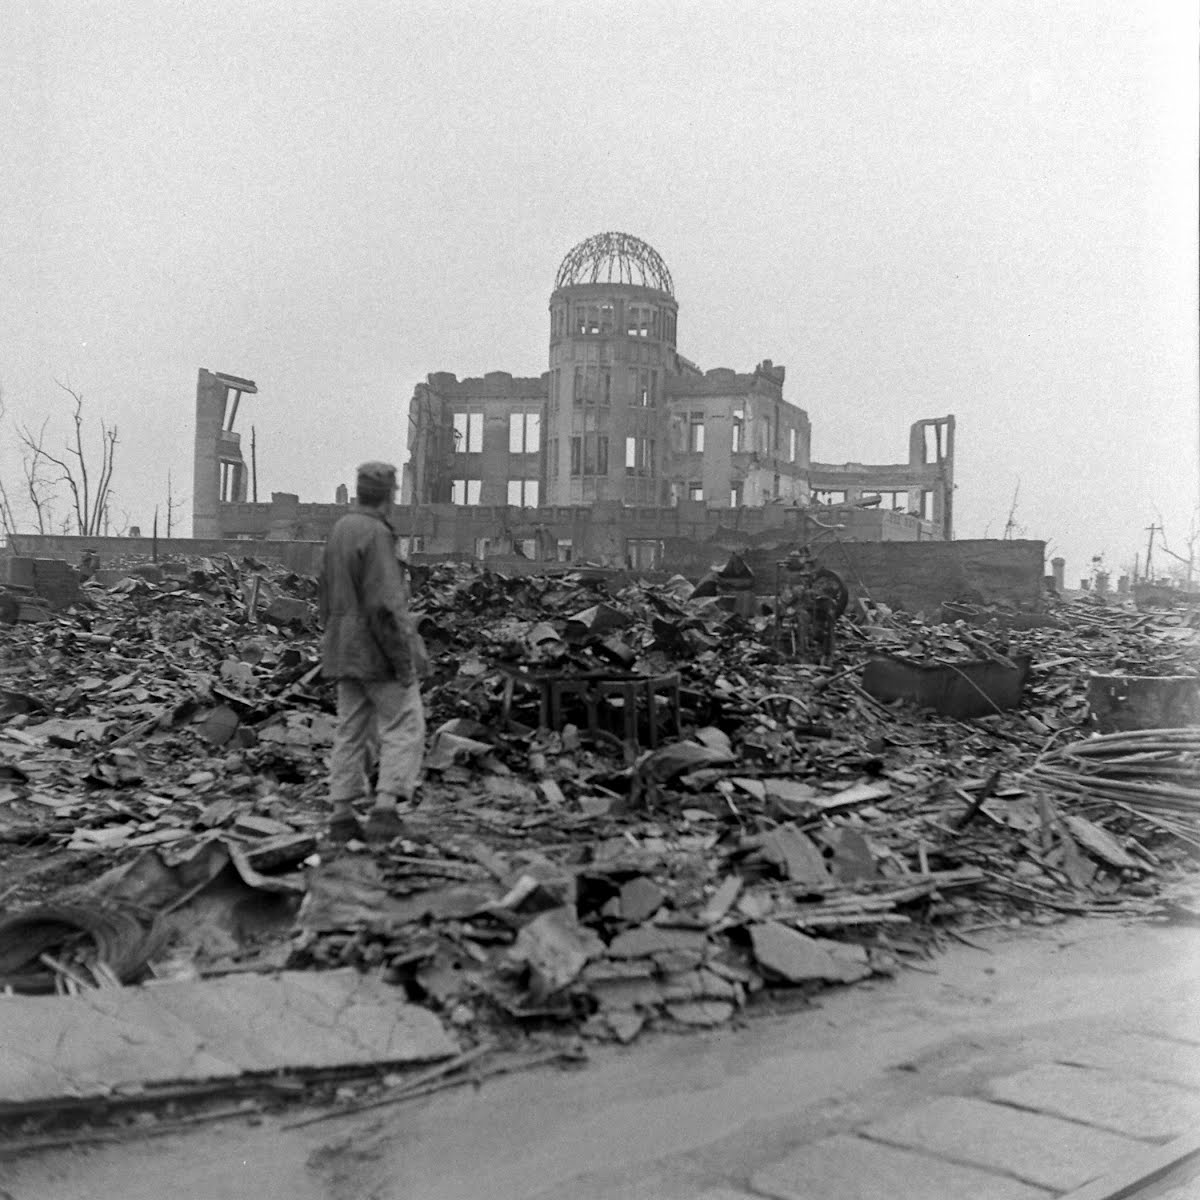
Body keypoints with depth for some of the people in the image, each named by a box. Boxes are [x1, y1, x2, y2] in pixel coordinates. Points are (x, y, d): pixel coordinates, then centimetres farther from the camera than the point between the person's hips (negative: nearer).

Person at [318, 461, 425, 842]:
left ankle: (342, 815, 13)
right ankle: (385, 809, -8)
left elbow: (327, 598, 18)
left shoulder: (338, 530, 11)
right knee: (403, 729, -1)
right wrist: (404, 660, -17)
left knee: (351, 731, 11)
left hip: (345, 650, 9)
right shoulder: (375, 534, -17)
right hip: (379, 652, -8)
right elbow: (384, 604, -21)